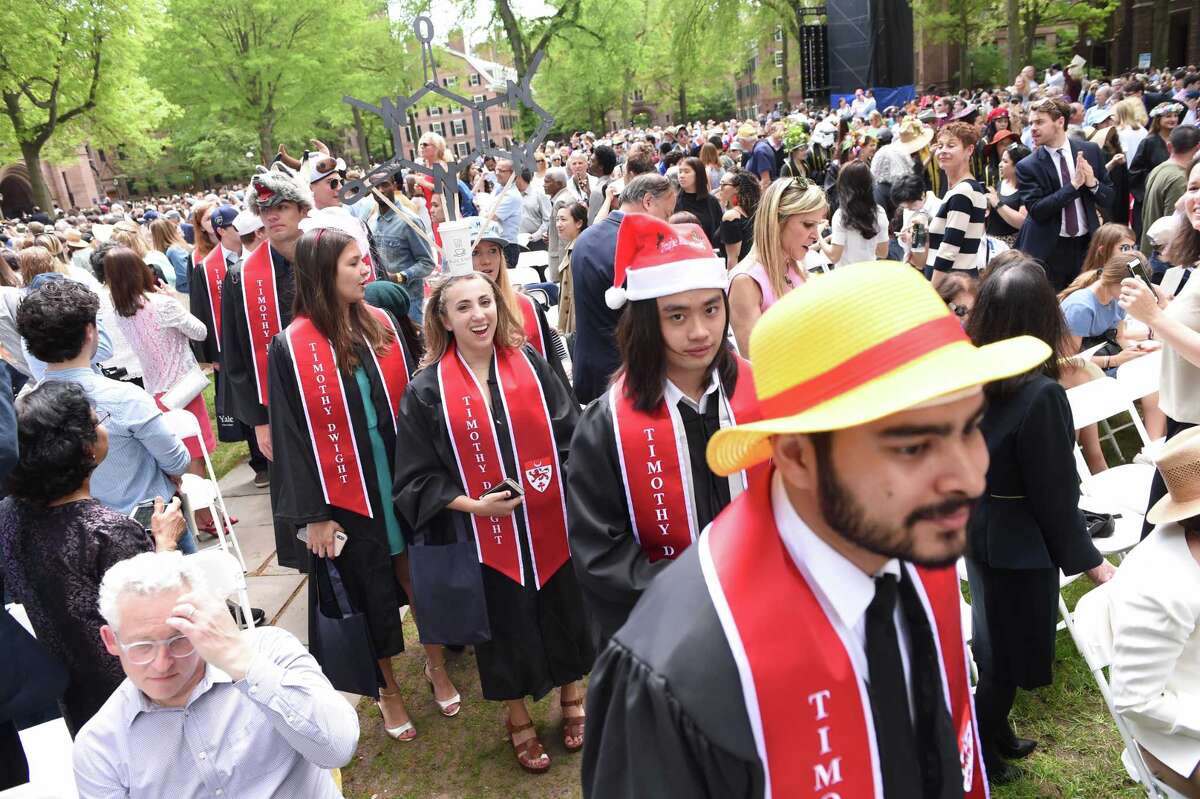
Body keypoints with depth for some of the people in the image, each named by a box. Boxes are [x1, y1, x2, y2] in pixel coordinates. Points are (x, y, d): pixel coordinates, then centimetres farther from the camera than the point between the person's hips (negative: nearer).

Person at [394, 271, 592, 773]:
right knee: (506, 624, 13)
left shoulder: (529, 364, -2)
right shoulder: (427, 391, -7)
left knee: (564, 611, 17)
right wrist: (471, 504, -16)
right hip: (484, 536, -2)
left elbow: (572, 434, 3)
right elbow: (417, 477, -4)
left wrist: (566, 484, -11)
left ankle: (572, 697, 43)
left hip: (552, 523, 2)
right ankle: (518, 720, 38)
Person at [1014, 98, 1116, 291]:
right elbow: (1036, 210, -16)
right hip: (1048, 251, -3)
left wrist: (1093, 183, -13)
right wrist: (1074, 184, -21)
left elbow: (1108, 199, 7)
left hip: (1086, 246, 3)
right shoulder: (1027, 166, -6)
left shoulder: (1090, 151, 3)